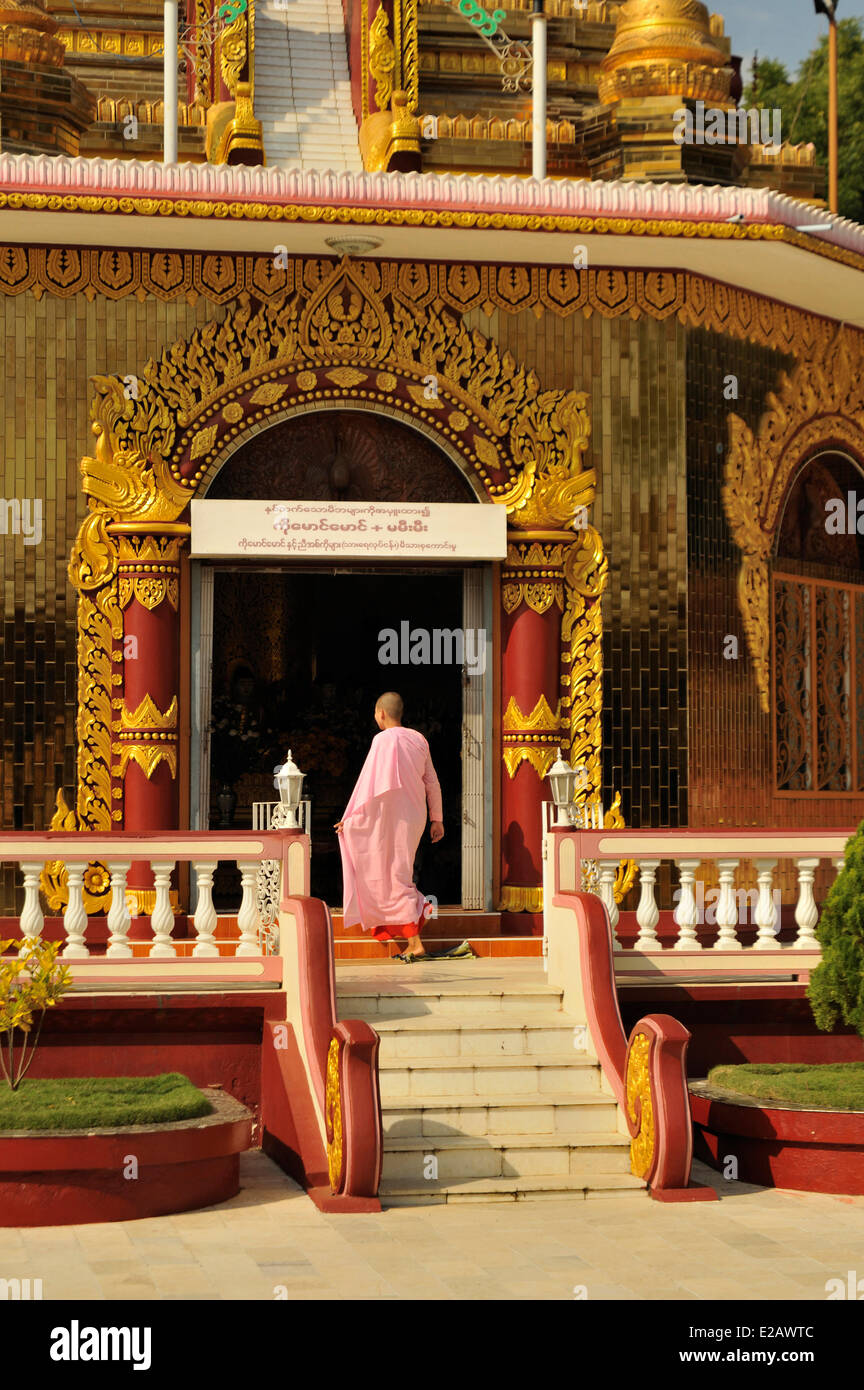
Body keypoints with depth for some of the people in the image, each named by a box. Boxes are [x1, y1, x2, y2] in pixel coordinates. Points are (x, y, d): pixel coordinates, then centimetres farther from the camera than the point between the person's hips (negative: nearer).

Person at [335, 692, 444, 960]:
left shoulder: (383, 740, -13)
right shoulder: (418, 739, 8)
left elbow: (370, 783, -16)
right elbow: (432, 782, 11)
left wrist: (350, 817, -10)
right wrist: (437, 819, 17)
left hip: (393, 817, -7)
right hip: (415, 815, 7)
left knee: (399, 878, -2)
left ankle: (415, 942, -5)